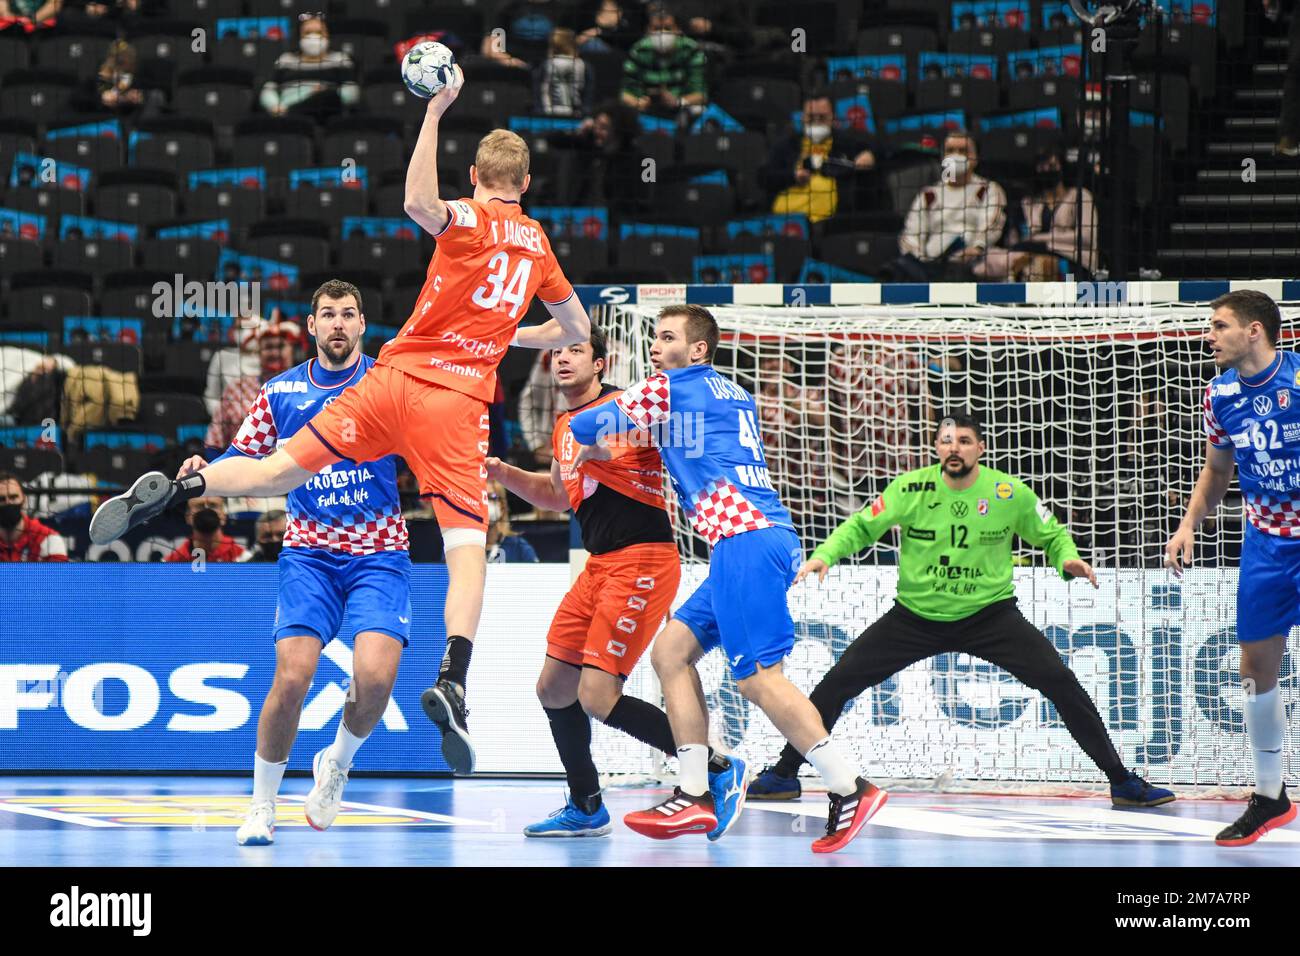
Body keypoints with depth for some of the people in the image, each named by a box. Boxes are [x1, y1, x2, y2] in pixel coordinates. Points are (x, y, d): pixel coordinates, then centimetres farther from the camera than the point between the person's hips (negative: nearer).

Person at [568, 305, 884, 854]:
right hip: (758, 538, 9)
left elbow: (586, 427, 11)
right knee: (672, 651, 9)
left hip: (746, 538, -9)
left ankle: (849, 790, -17)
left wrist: (596, 447, 34)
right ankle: (694, 797, 4)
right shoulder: (735, 396, 24)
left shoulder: (670, 387, 3)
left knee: (758, 678, -14)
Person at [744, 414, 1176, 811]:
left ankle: (1123, 783, -3)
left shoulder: (1010, 493, -11)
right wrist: (825, 555, -18)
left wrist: (1069, 559, -17)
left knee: (1060, 682, -15)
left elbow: (1052, 534, 4)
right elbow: (861, 527, -1)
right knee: (839, 681, -8)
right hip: (915, 616, 1)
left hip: (990, 614, -1)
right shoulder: (910, 488, -12)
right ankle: (784, 774, 9)